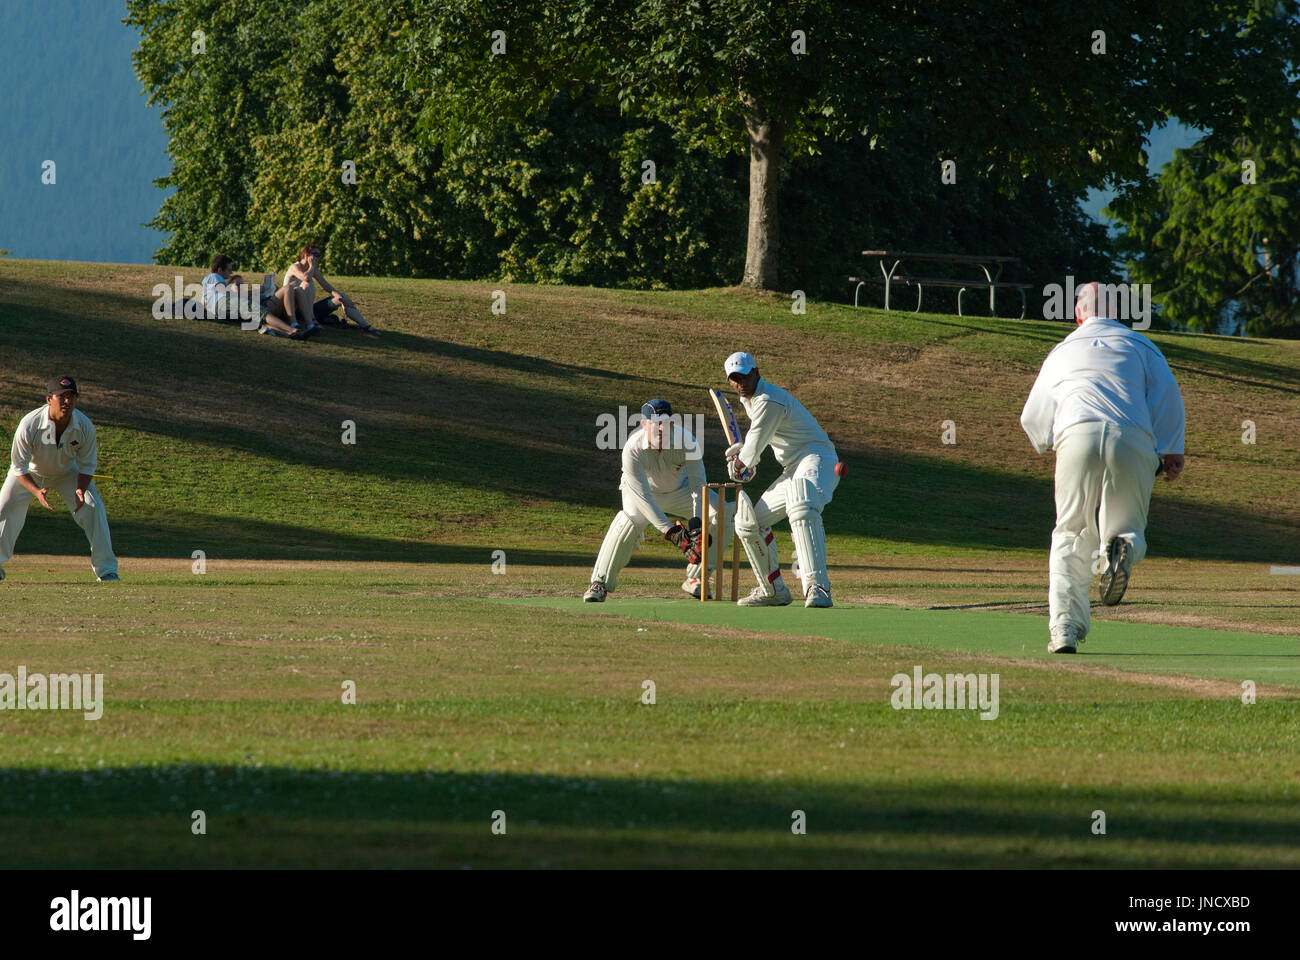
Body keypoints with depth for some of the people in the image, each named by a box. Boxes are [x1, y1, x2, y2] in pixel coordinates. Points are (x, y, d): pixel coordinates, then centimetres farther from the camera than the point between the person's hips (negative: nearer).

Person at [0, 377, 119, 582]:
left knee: (94, 508, -13)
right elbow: (19, 468, -25)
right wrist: (37, 492, -40)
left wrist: (81, 489, -29)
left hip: (67, 471, 2)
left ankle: (106, 569, -2)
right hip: (30, 474, -1)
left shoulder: (85, 426, -27)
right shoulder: (29, 425, -35)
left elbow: (87, 465, -11)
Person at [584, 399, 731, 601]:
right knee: (630, 520, -34)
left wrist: (696, 525, -46)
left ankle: (696, 578, -3)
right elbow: (643, 497, -36)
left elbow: (698, 485, -31)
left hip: (679, 489, 3)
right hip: (639, 491, -3)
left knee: (722, 513, -15)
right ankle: (600, 583, -23)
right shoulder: (633, 449, -35)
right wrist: (670, 532, -44)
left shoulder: (686, 441, -31)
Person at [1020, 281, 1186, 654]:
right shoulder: (1140, 345, 24)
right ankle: (1123, 547, -29)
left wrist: (1046, 442, 54)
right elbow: (1168, 396, 9)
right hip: (1134, 441, 0)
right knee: (1127, 526, 10)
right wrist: (1171, 451, 5)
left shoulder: (1063, 350, 28)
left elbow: (1033, 418, 33)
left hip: (1078, 435, 0)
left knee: (1071, 537, 8)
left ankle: (1065, 626, -8)